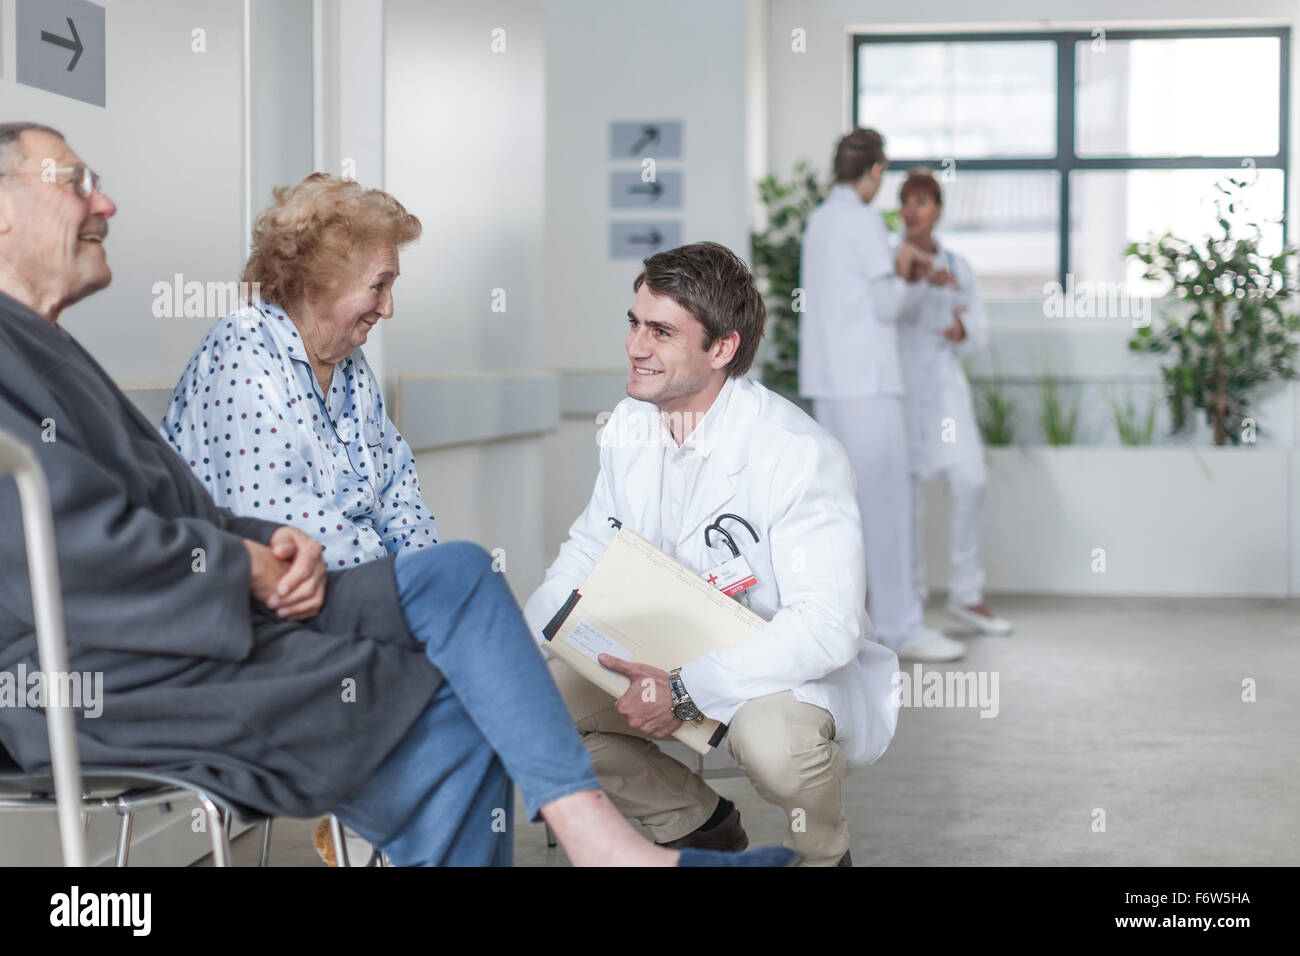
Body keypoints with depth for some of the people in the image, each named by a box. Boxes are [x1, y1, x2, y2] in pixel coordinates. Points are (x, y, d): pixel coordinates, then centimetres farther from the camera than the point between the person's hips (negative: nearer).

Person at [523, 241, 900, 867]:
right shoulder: (629, 427, -3)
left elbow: (827, 627, -32)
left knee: (774, 738, -39)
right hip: (670, 662, 7)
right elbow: (589, 552, 10)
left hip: (798, 670, -7)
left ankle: (825, 855, 0)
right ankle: (698, 823, 13)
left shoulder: (799, 455, -25)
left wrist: (685, 690, -35)